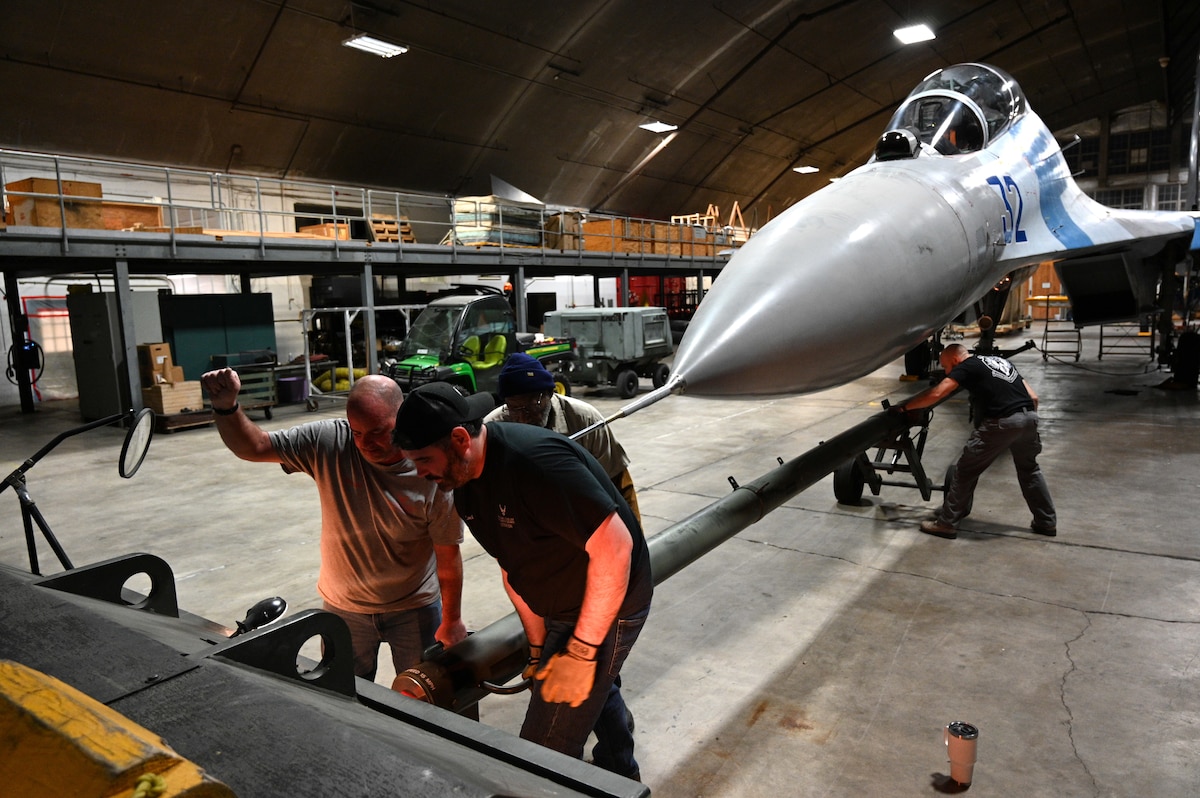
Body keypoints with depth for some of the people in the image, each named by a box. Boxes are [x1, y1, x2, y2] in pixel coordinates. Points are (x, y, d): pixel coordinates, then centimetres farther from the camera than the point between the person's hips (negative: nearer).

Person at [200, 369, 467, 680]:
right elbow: (252, 447, -15)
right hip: (343, 607, 2)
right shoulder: (329, 442, -18)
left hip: (415, 610, -2)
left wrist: (452, 621, -5)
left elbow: (448, 555, -14)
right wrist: (226, 407, -34)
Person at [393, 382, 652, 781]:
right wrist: (537, 647, 5)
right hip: (561, 609, 10)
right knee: (594, 686, 33)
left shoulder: (535, 461, -33)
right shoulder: (465, 488, -4)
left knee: (545, 751, -3)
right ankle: (620, 776, 61)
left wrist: (581, 651, -27)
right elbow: (514, 567, 5)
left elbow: (615, 547, -33)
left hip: (606, 605, -9)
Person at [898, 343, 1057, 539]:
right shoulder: (1001, 361, 26)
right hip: (1029, 418, 7)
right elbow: (1033, 397, 21)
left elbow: (936, 394, -10)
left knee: (965, 470, 6)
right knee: (1029, 469, 29)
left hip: (1001, 423, -7)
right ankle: (1047, 522, 37)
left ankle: (946, 523, 11)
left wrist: (905, 407, -1)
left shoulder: (967, 367, 4)